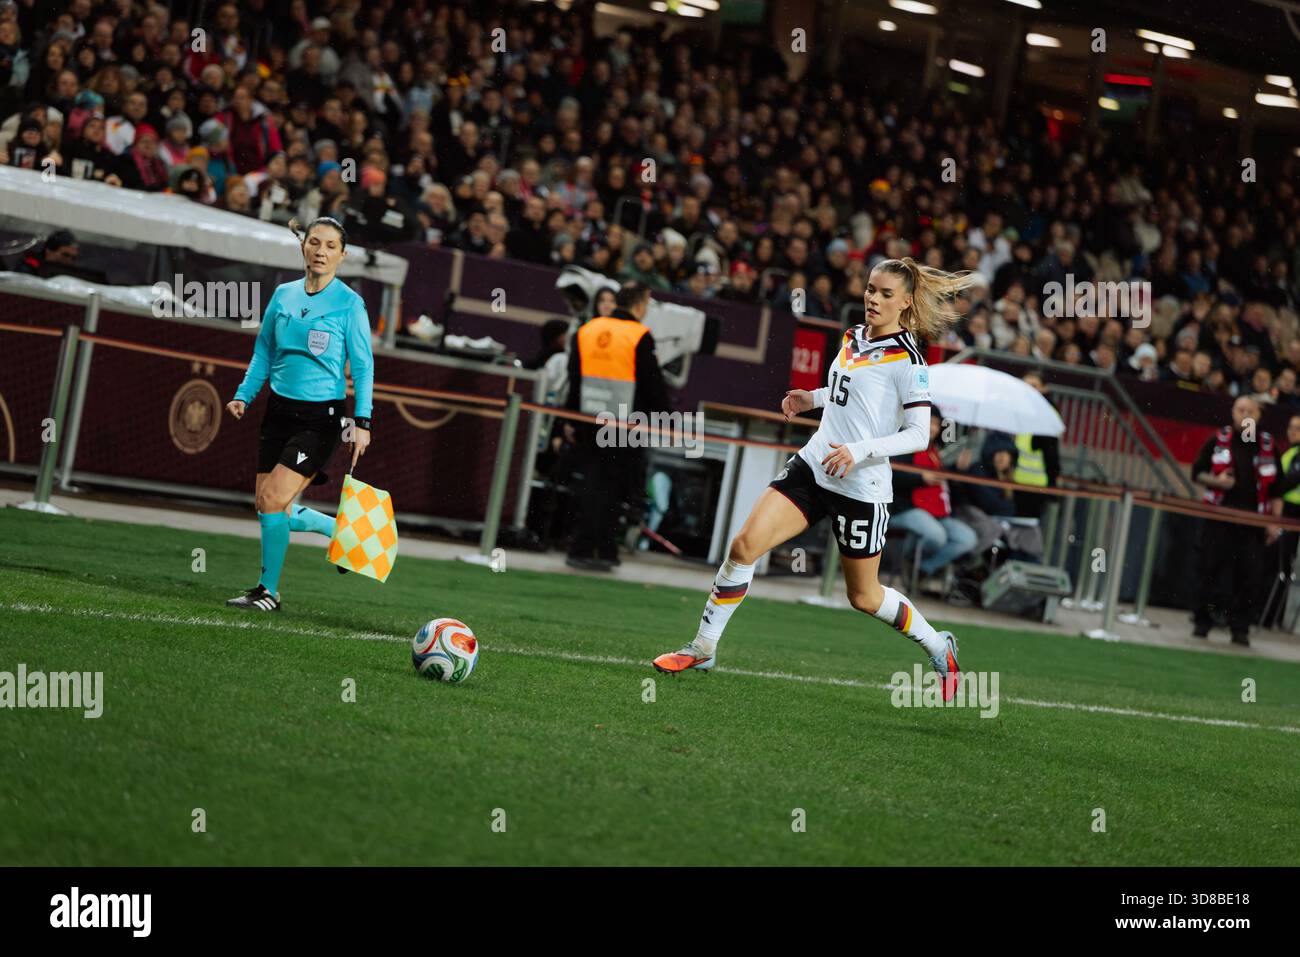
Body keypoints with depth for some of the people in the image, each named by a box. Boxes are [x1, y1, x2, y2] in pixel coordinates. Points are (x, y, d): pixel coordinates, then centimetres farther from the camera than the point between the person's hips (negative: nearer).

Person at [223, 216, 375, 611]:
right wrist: (243, 396, 7)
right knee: (271, 509, 5)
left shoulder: (349, 303, -7)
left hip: (321, 418, -6)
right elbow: (264, 352, 18)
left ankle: (268, 590, 0)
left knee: (274, 499, -15)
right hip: (280, 411, 6)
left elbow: (363, 366, -6)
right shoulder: (283, 295, 7)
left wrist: (362, 421, -13)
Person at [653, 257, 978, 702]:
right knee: (744, 546, -10)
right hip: (812, 466, 6)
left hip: (861, 489, -6)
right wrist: (812, 398, 13)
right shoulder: (852, 337, 9)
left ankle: (937, 645, 33)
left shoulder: (906, 359, -13)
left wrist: (859, 451, -26)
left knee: (864, 597, 8)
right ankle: (702, 649, 1)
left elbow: (918, 434, -16)